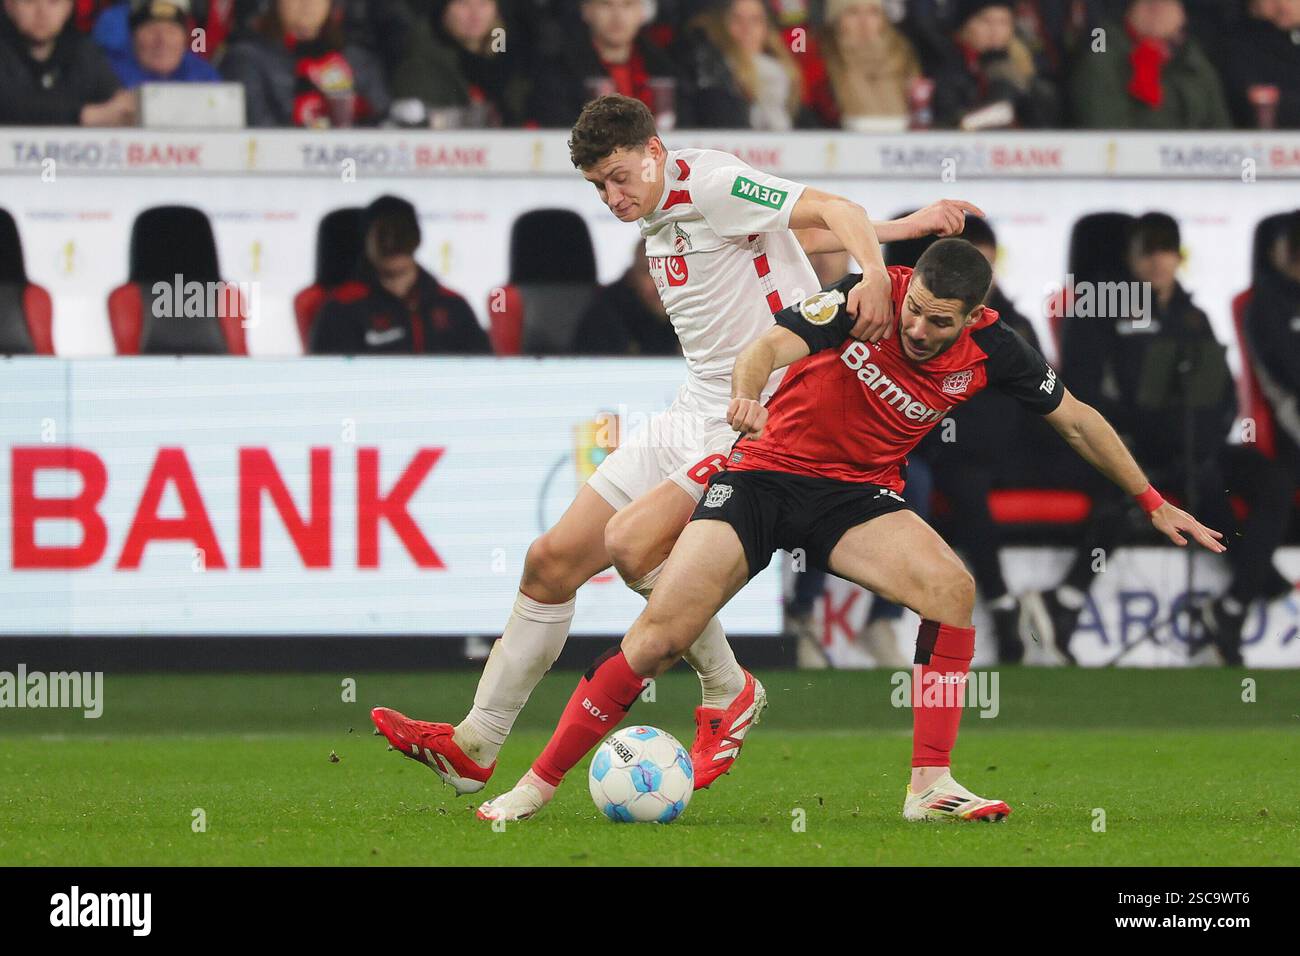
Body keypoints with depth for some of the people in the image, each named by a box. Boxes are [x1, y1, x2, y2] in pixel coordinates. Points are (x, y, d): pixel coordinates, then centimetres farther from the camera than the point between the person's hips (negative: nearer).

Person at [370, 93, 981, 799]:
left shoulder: (710, 185, -12)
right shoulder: (659, 219, 14)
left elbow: (830, 213, -21)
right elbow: (796, 232, 19)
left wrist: (874, 270, -42)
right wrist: (899, 228, 5)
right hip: (693, 417, 9)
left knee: (632, 542, -26)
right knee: (552, 561, 5)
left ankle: (728, 693, -3)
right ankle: (474, 748, 12)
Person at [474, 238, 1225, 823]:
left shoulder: (989, 351, -9)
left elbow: (1076, 419, 6)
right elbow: (774, 345, -32)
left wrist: (1155, 504, 10)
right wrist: (748, 393, -55)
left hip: (857, 493, 3)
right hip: (768, 470, -2)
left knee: (952, 588, -26)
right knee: (661, 635, -14)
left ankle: (931, 786, -18)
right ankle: (539, 785, -3)